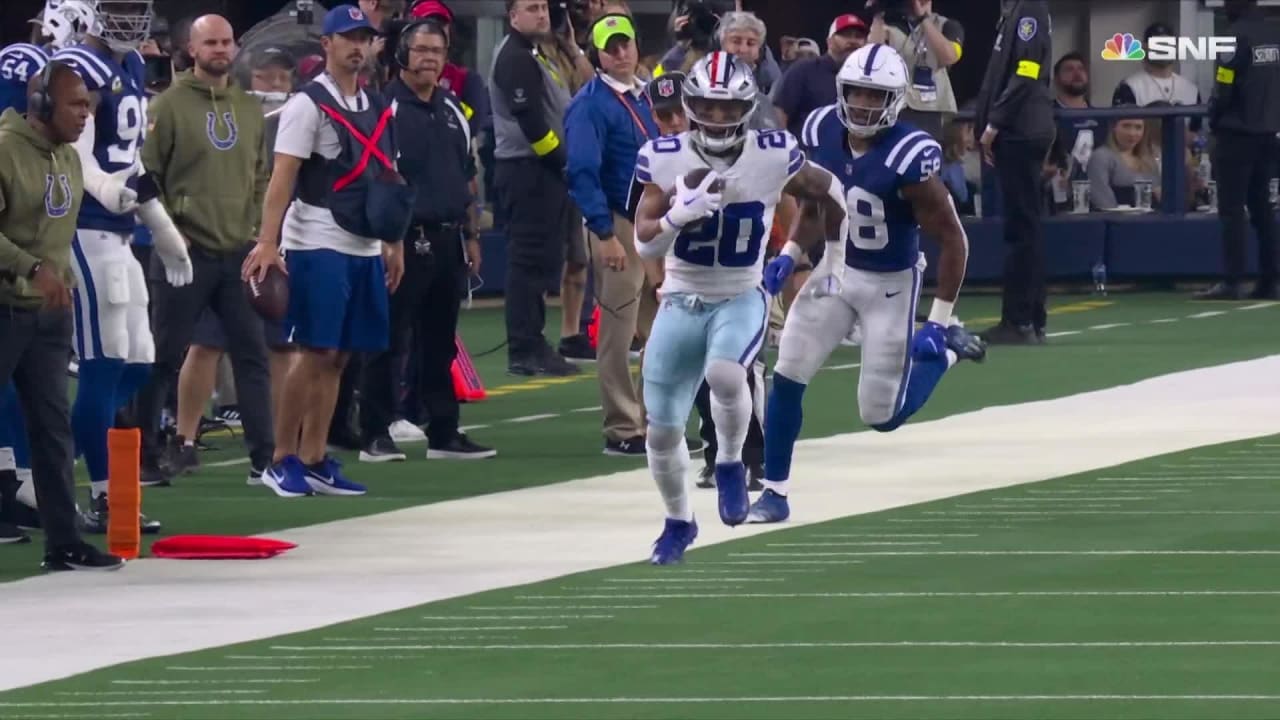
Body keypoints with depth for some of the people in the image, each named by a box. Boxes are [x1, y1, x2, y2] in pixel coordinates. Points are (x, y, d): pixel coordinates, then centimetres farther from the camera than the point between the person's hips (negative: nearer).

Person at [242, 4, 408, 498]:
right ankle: (282, 461, -3)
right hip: (318, 247, -7)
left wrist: (394, 245, 15)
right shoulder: (308, 105, -7)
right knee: (315, 354, -9)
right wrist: (267, 242, -23)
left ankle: (313, 461, 11)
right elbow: (281, 177, -14)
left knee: (336, 357, 7)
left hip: (365, 249, 7)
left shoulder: (378, 108, 15)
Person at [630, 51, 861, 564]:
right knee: (663, 429, 4)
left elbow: (829, 191, 7)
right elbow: (644, 243, -13)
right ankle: (678, 521, 31)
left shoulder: (773, 158, -12)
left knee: (724, 373, -35)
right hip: (681, 304, 2)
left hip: (741, 299, -2)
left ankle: (730, 465, -6)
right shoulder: (666, 159, -10)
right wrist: (680, 214, -31)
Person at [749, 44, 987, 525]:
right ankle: (775, 491, 6)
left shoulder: (908, 157, -28)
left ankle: (946, 348, 26)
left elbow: (952, 239, -21)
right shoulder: (823, 132, -10)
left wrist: (938, 320, -21)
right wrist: (789, 255, 0)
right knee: (787, 378, -7)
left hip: (891, 283, -5)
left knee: (883, 416, 0)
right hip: (837, 269, 5)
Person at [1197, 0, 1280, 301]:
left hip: (1238, 133, -7)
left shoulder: (1237, 36, -14)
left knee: (1232, 209, -6)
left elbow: (1224, 89, -13)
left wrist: (1214, 121, 3)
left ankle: (1232, 282, -11)